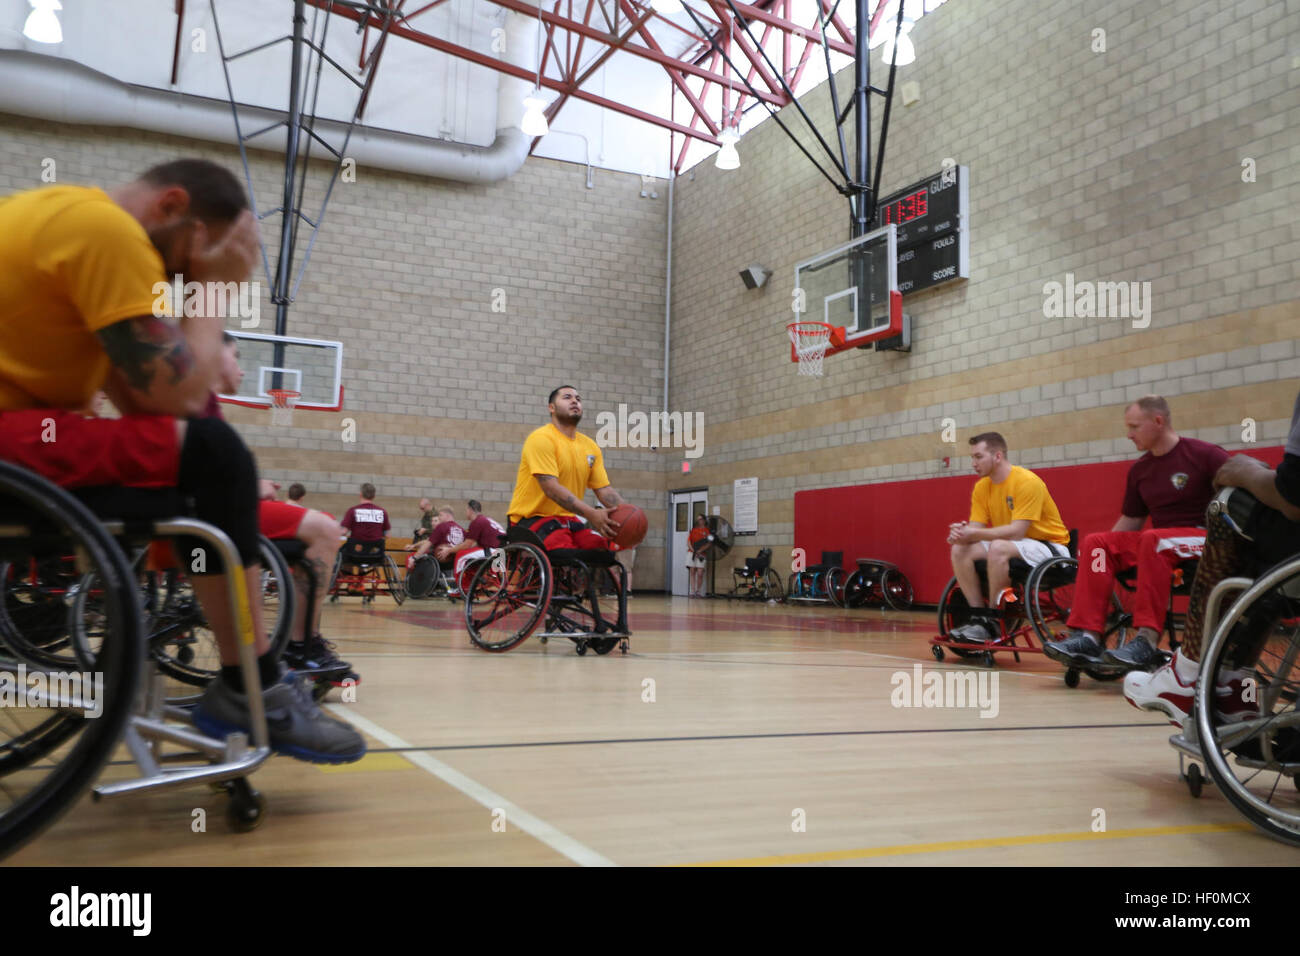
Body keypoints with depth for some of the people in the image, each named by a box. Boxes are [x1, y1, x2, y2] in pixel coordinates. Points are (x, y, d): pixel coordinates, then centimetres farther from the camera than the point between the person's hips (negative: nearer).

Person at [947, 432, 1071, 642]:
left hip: (1049, 545, -7)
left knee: (998, 547, -35)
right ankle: (978, 617, -13)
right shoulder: (982, 487, 3)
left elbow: (1017, 531, -27)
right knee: (960, 550, -13)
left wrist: (974, 533, -32)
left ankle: (994, 621, -22)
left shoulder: (1027, 482, -20)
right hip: (1012, 544, 8)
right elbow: (975, 529, -2)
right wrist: (961, 533, -26)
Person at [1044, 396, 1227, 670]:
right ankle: (1087, 636, -26)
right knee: (1096, 543, -16)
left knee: (1153, 540, -36)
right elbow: (1131, 520, 17)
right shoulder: (1139, 470, 13)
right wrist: (1107, 551, 5)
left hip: (1203, 539, -6)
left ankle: (1147, 640, -39)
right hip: (1159, 539, 6)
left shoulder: (1205, 455, -6)